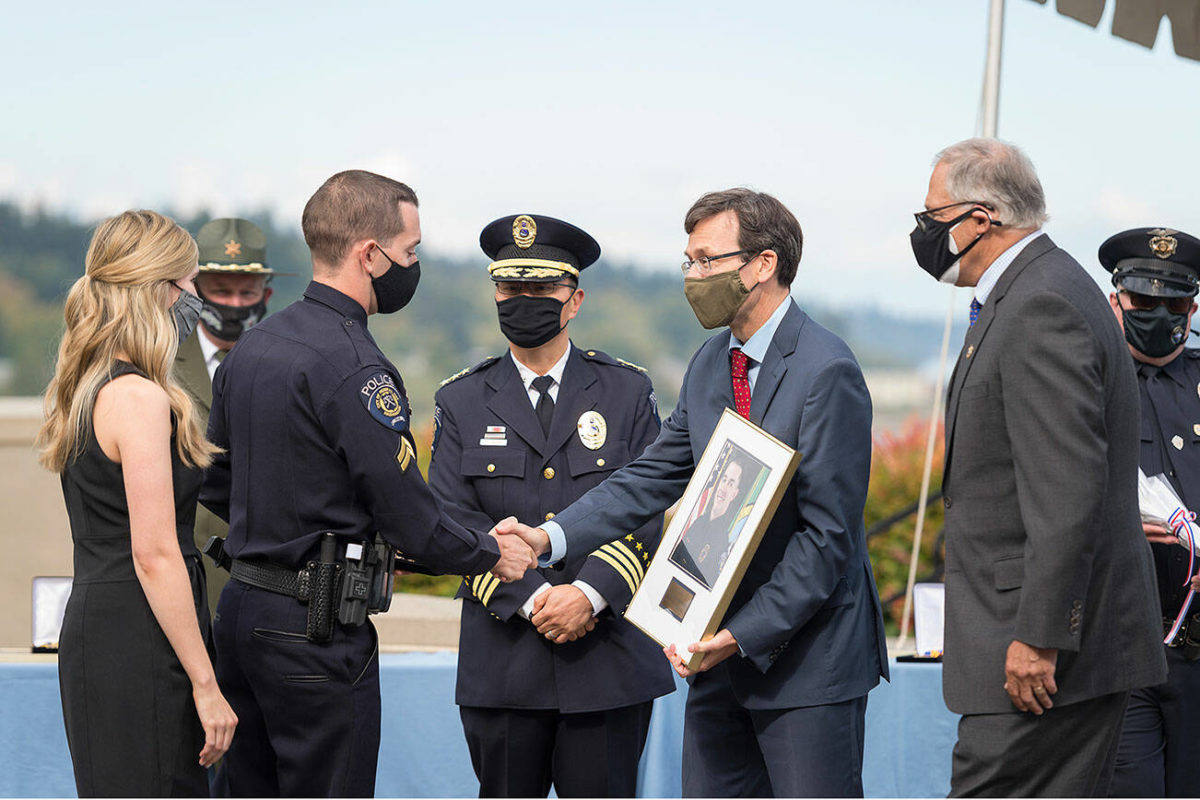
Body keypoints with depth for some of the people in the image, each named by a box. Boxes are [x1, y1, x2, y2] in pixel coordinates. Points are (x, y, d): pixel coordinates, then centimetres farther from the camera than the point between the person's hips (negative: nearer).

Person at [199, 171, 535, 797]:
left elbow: (215, 488, 18)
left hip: (242, 606, 9)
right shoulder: (354, 367, -18)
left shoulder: (250, 347, 10)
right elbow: (410, 517, -16)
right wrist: (492, 555, 1)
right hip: (318, 628, -9)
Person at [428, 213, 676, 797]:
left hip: (610, 659, -1)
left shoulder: (628, 392, 7)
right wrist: (532, 599, -13)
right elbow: (455, 522, 0)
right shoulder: (462, 403, 8)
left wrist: (589, 594, -16)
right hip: (503, 659, 1)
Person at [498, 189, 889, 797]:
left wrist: (746, 634, -21)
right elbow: (653, 478, 10)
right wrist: (550, 536, -4)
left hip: (808, 656, -8)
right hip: (725, 654, 8)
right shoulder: (710, 365, 10)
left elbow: (827, 534, -18)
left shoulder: (827, 372, -16)